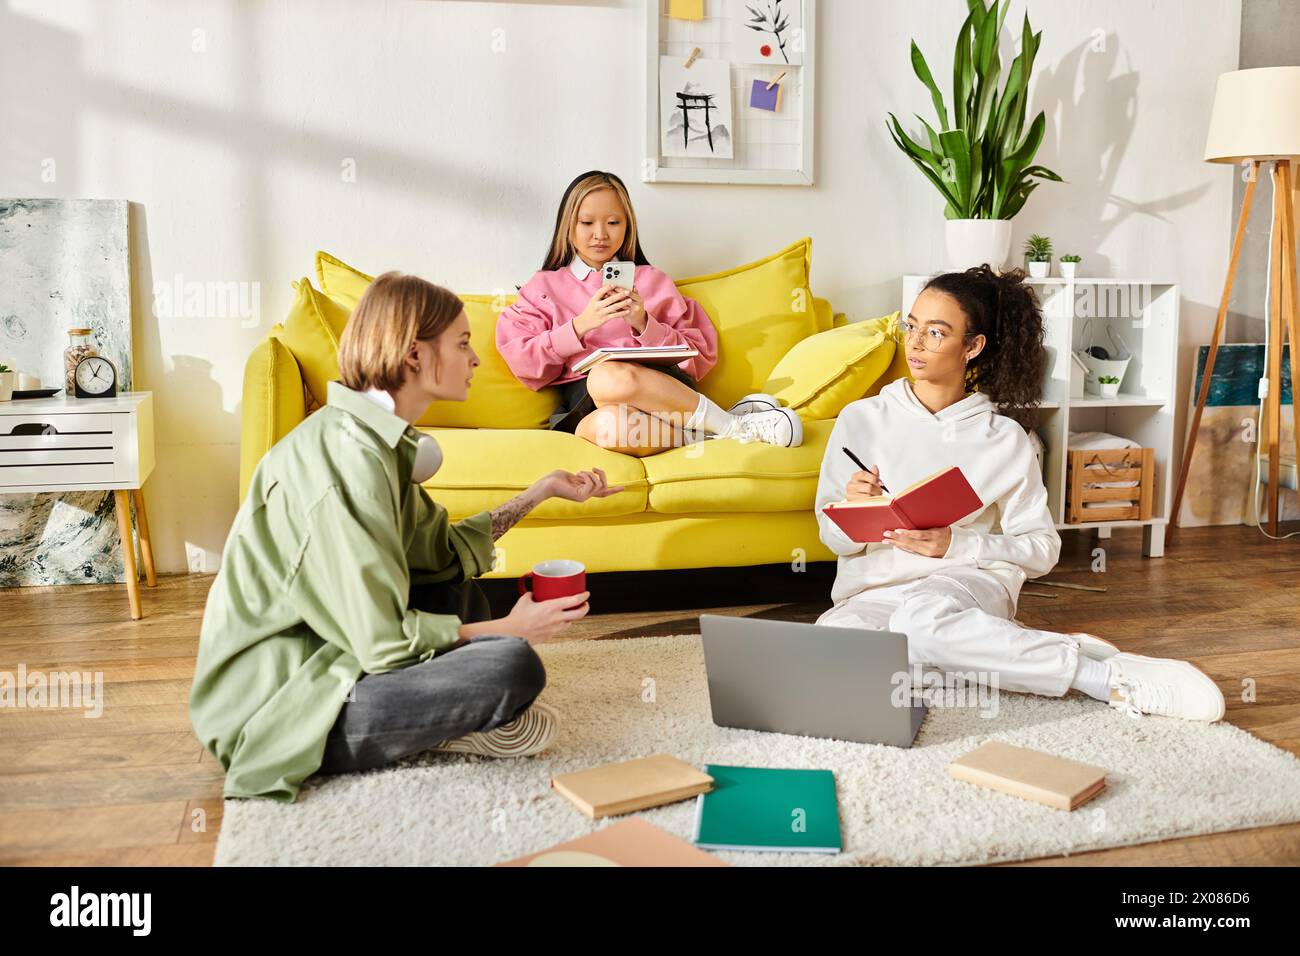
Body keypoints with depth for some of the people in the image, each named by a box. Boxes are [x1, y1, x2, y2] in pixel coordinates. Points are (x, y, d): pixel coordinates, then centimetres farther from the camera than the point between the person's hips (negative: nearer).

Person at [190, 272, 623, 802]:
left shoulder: (373, 438, 6)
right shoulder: (349, 459, -23)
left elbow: (439, 550, 13)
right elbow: (384, 641, -23)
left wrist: (540, 491, 13)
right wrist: (511, 629, -12)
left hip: (314, 656, 10)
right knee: (515, 666, -25)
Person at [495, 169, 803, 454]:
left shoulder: (651, 279, 23)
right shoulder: (543, 287, 22)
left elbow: (699, 357, 15)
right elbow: (523, 362, 6)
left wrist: (644, 323, -2)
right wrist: (581, 325, -6)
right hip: (583, 404, 0)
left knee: (610, 377, -39)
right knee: (608, 425, -41)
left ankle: (730, 424, -26)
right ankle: (738, 426, -27)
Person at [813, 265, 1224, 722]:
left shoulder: (1004, 438, 3)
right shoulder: (861, 420, 7)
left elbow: (1041, 549, 1)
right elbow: (834, 536, 9)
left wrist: (952, 544, -14)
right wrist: (855, 510, -15)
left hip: (969, 582, -2)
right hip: (873, 591, 3)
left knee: (920, 614, -40)